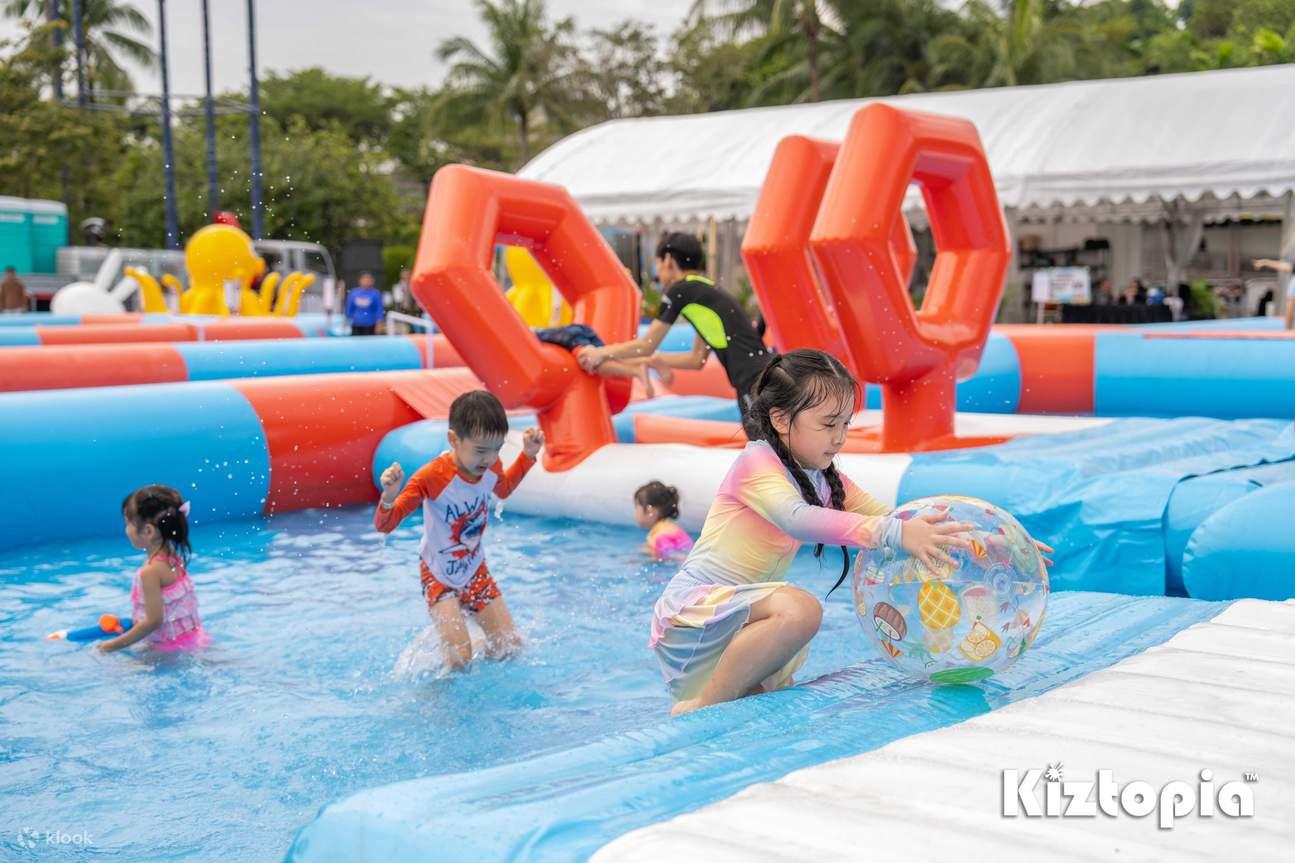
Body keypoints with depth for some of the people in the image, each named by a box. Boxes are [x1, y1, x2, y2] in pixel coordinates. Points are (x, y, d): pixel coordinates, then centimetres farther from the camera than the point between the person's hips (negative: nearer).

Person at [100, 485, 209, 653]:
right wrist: (134, 622, 22)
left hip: (174, 648, -9)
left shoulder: (150, 571, -20)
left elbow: (154, 621, -20)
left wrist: (115, 645, -12)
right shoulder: (172, 557, 5)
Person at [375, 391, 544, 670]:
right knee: (460, 660, -17)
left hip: (476, 570, 5)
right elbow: (384, 525, -27)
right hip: (439, 576, -5)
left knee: (510, 648, 6)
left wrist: (528, 454, 4)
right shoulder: (432, 477, -30)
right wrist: (389, 497, -49)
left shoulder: (491, 467, -12)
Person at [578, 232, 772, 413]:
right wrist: (650, 359, 30)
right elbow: (697, 358, 26)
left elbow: (646, 345, 5)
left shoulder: (682, 289, -2)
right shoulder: (704, 291, 22)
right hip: (761, 380, 8)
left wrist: (602, 353, 18)